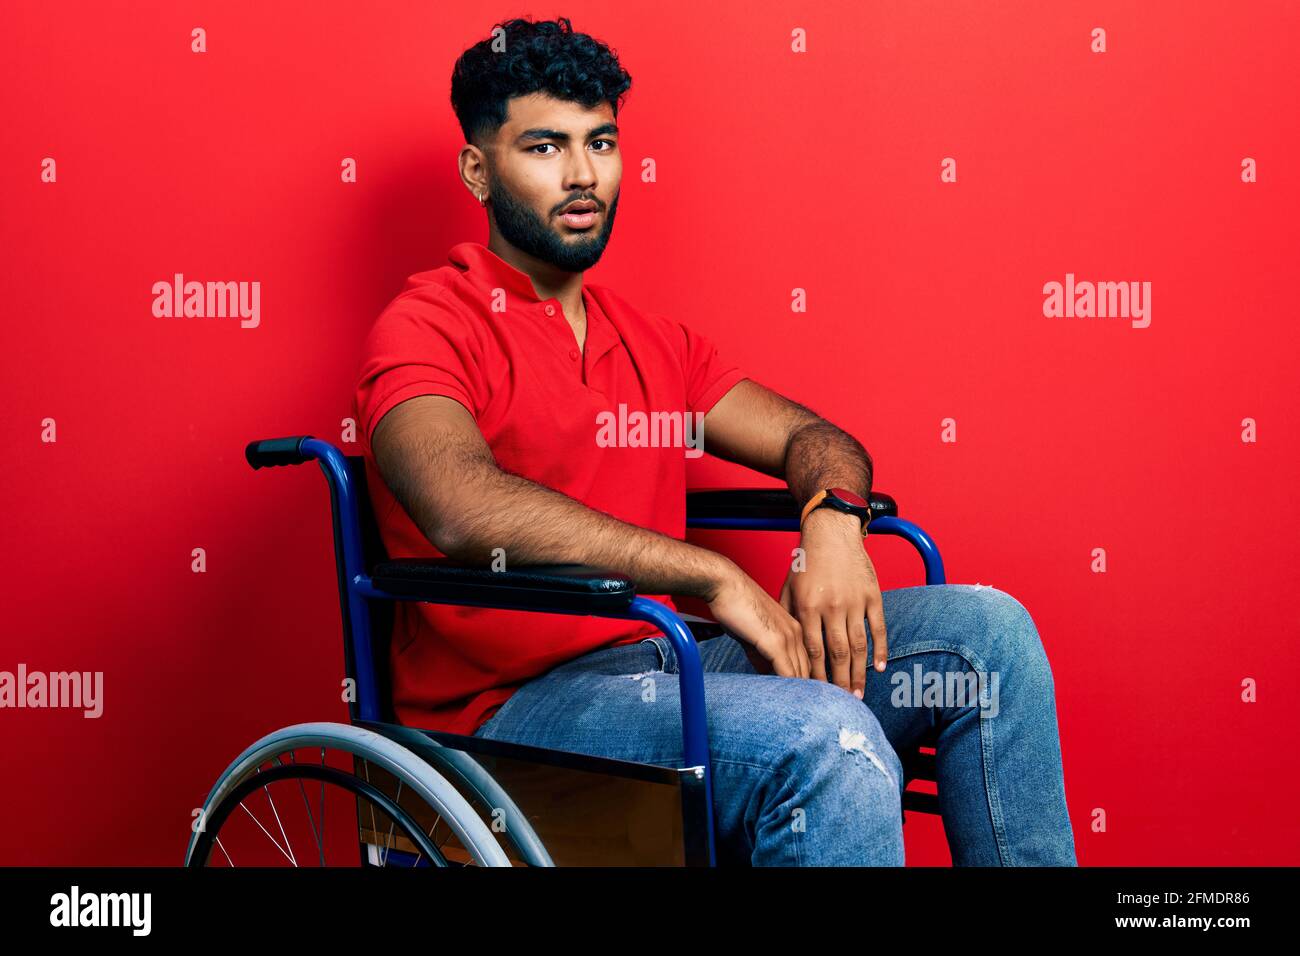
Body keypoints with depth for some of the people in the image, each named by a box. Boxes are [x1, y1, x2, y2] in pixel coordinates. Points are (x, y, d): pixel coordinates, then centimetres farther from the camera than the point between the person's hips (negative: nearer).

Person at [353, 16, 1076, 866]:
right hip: (513, 704, -7)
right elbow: (463, 510, -25)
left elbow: (814, 437, 19)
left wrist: (833, 519, -7)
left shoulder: (655, 345, 18)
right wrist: (715, 576, -24)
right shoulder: (427, 326, -6)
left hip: (658, 662, 7)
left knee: (985, 628, -4)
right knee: (831, 741, -32)